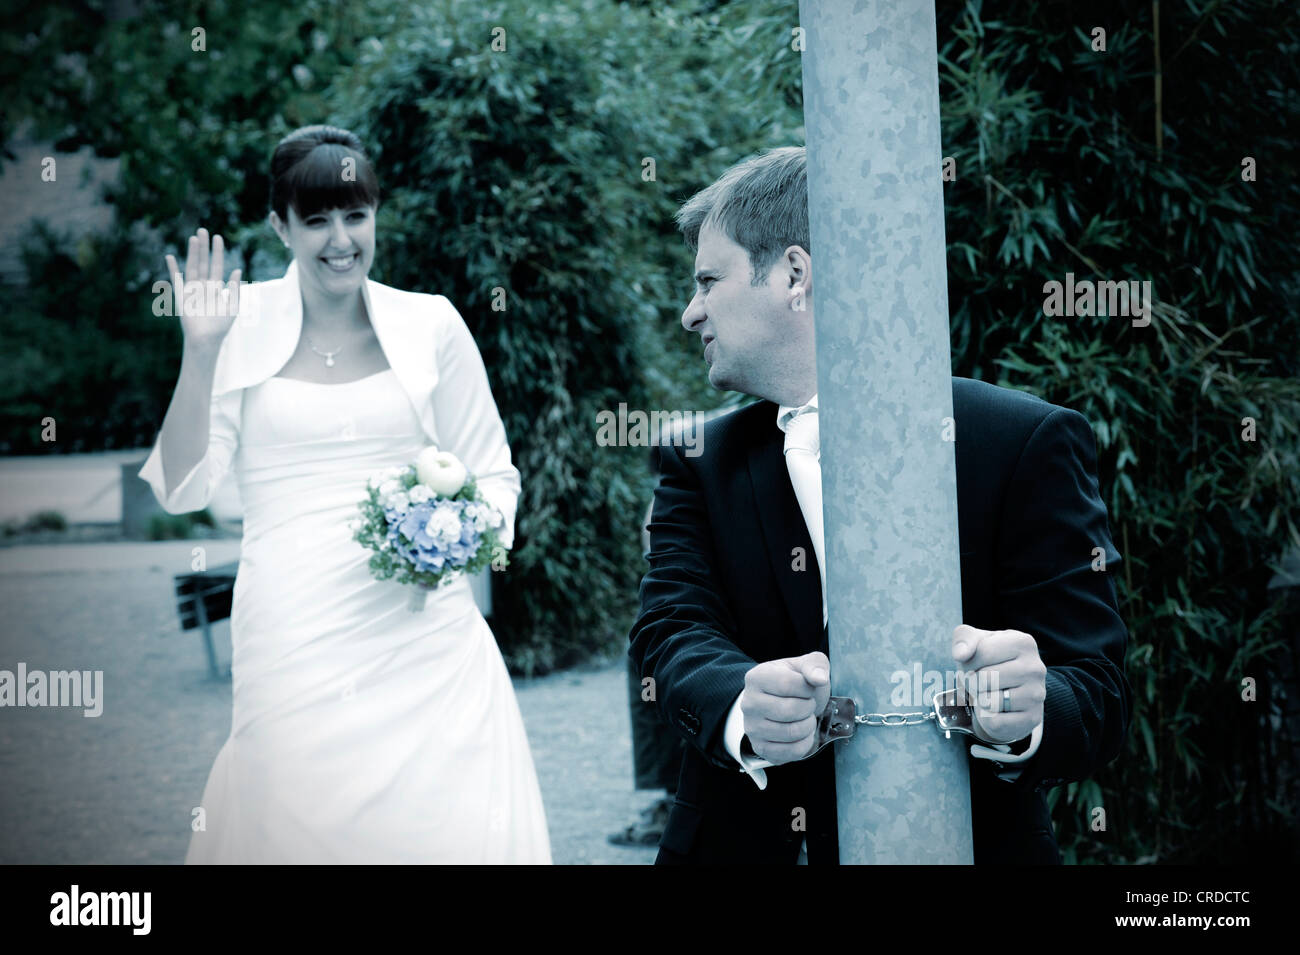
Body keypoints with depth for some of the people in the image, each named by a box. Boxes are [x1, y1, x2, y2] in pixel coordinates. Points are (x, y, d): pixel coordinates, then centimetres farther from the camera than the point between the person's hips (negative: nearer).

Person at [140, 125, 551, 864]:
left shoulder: (430, 324, 6)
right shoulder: (243, 324, 4)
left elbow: (493, 475, 12)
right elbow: (183, 489, 0)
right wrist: (202, 352, -11)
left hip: (424, 637, 1)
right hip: (293, 644, 0)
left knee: (452, 832, -7)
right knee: (302, 823, -4)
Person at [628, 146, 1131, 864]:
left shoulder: (1027, 446, -4)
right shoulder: (701, 463, 8)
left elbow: (1098, 698, -8)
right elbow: (674, 634, -6)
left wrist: (1023, 712, -29)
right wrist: (746, 711, -26)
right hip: (744, 843, 4)